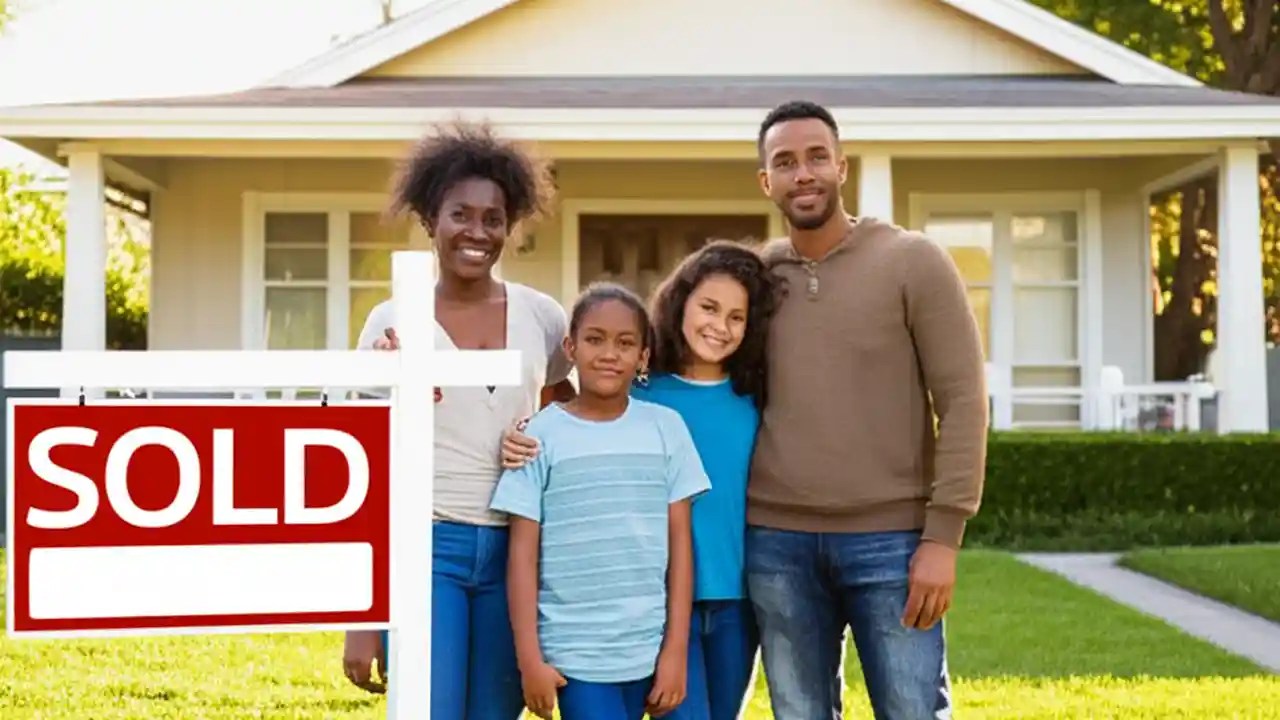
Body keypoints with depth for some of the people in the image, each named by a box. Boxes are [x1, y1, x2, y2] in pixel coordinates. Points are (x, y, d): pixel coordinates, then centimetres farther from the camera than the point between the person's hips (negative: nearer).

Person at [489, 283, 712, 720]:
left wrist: (676, 648, 0)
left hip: (649, 647, 3)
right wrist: (530, 658, -6)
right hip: (574, 652, -3)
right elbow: (523, 554, -2)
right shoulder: (543, 435, -2)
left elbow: (680, 541, 5)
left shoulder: (665, 427, 4)